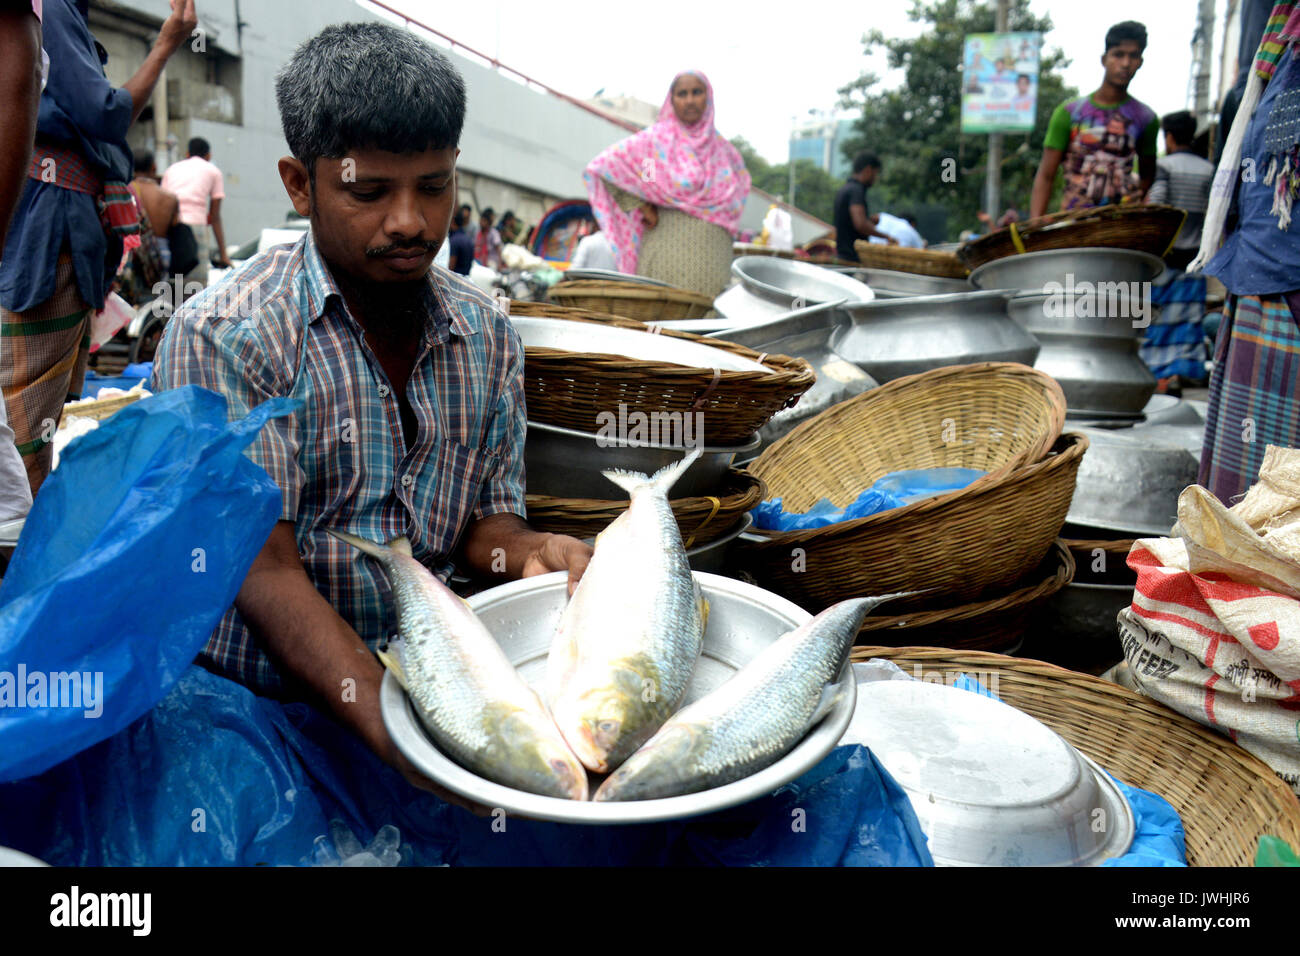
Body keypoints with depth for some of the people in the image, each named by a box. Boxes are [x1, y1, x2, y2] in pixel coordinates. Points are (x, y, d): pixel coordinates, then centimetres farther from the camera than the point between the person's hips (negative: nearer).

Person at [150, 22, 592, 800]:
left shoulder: (490, 337, 6)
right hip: (265, 702, -4)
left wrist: (530, 552, -15)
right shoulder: (223, 336, -11)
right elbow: (265, 570, -16)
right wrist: (396, 736, -28)